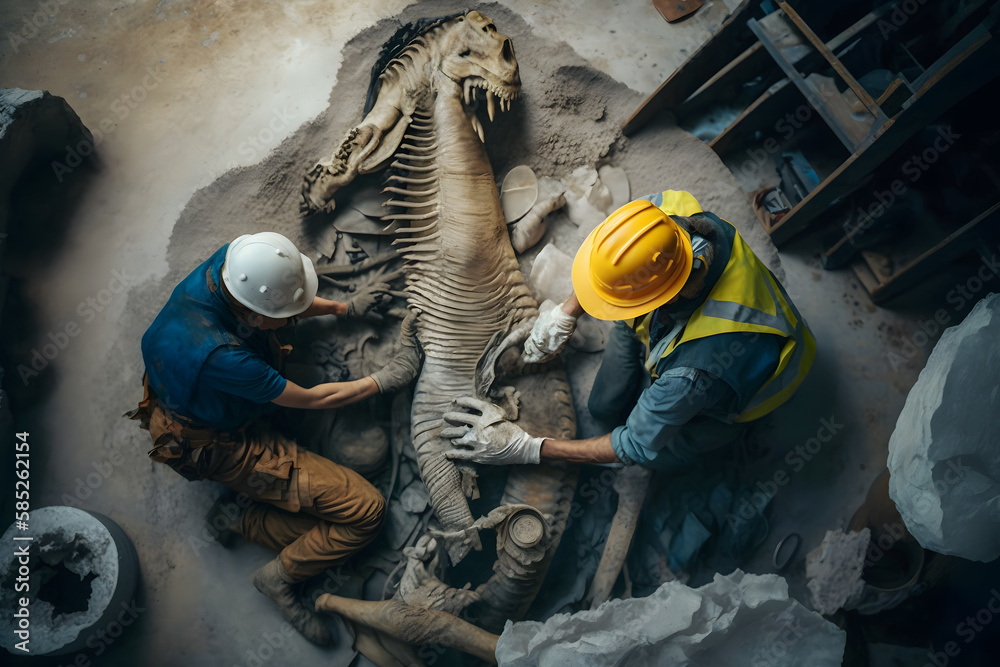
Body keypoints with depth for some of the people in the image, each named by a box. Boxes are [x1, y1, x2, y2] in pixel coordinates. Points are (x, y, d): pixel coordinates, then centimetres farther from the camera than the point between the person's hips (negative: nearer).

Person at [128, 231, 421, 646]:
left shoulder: (233, 262, -18)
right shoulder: (218, 354, -39)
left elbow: (277, 300, 8)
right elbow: (311, 400, -24)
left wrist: (343, 308, 5)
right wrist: (389, 378, -17)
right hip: (223, 448, -8)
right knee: (366, 510, -12)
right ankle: (280, 577, 8)